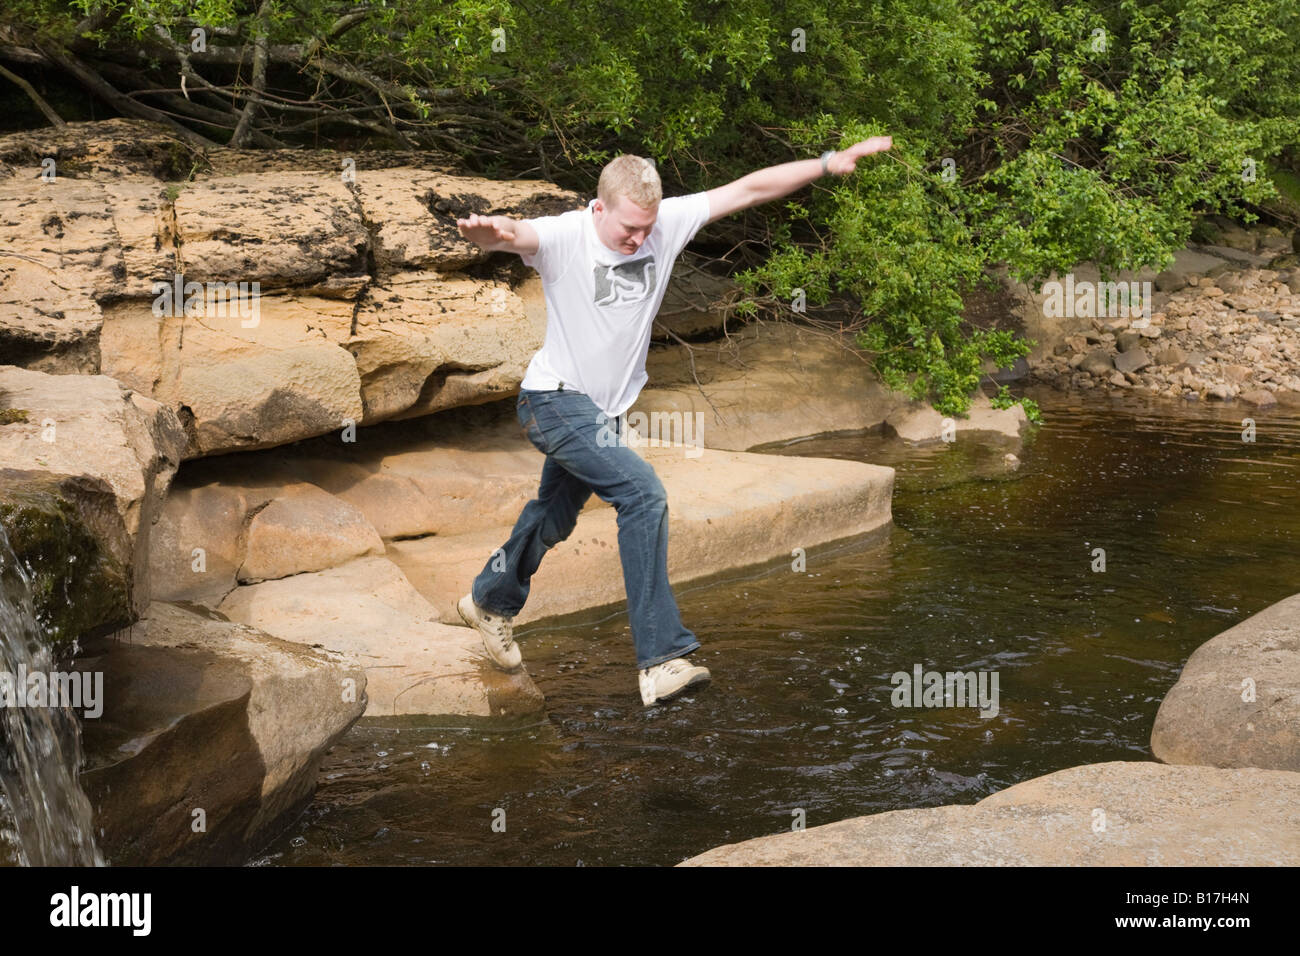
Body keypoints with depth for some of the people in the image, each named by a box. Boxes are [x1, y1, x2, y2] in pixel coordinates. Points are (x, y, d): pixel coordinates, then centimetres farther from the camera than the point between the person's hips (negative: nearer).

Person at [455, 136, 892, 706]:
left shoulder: (667, 223, -7)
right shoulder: (564, 237, -21)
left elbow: (748, 189, -6)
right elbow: (514, 234, -42)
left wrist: (828, 163, -9)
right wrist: (488, 231, -66)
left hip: (606, 409, 7)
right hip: (556, 401, -7)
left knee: (553, 519, 22)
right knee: (643, 494, -25)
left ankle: (490, 601, 49)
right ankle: (663, 657, -24)